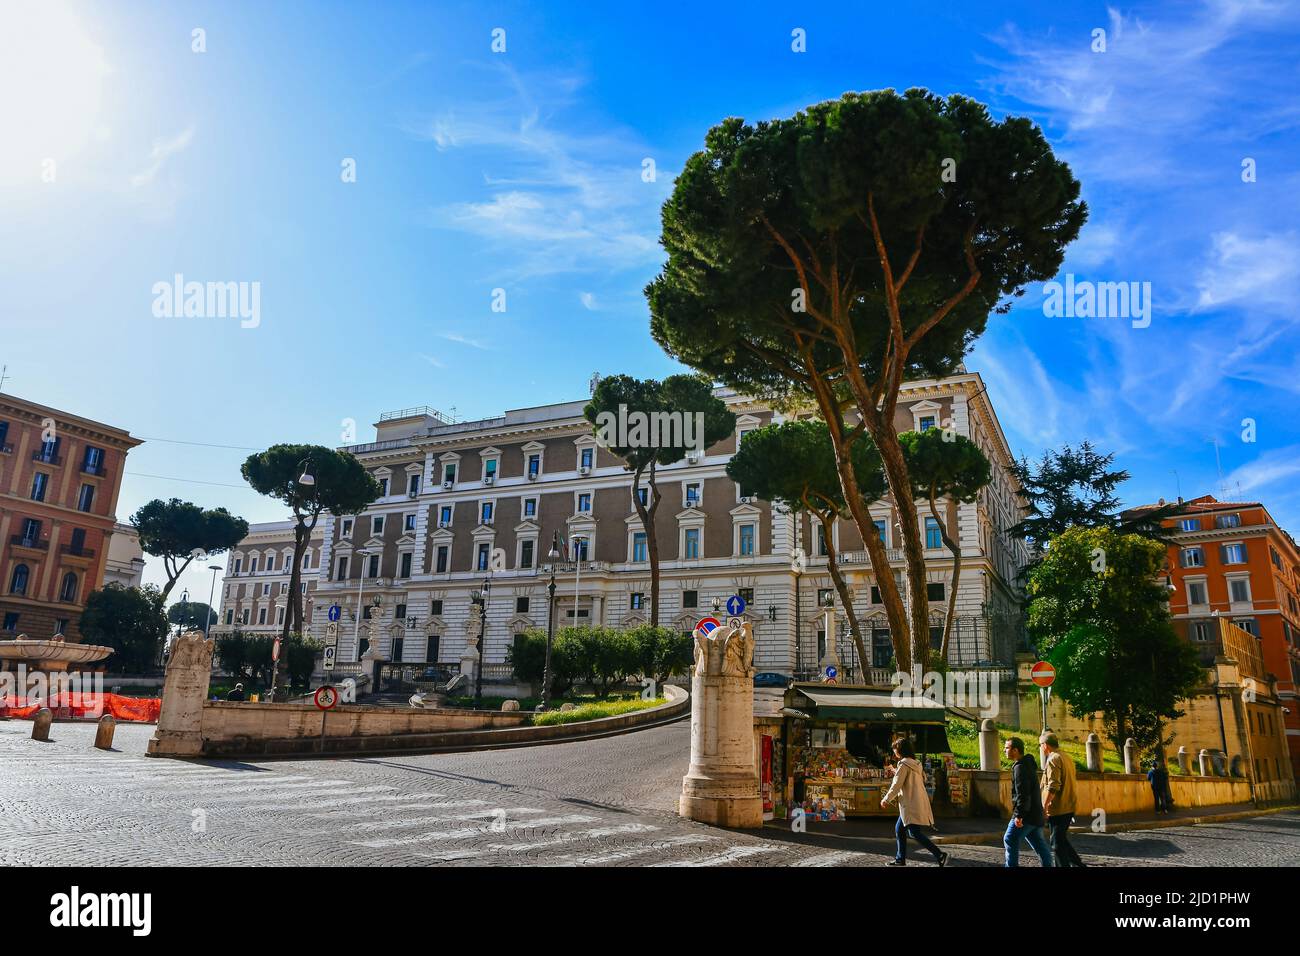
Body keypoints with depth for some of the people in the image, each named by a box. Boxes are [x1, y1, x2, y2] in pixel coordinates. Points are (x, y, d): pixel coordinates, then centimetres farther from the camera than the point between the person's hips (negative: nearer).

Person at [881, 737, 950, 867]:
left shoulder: (904, 765, -12)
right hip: (918, 802, 10)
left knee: (914, 833, -10)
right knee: (899, 829, 14)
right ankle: (900, 859, 18)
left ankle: (940, 855, -13)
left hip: (911, 804, -10)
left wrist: (886, 799, -3)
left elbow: (896, 785, -14)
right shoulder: (915, 764, 15)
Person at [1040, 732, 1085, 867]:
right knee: (1063, 840, 20)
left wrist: (1044, 807, -18)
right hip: (1069, 808, 9)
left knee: (1057, 844, 0)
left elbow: (1053, 787, -23)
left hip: (1058, 810, -9)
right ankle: (1077, 864, 17)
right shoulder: (1067, 759, 14)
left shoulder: (1053, 759, -15)